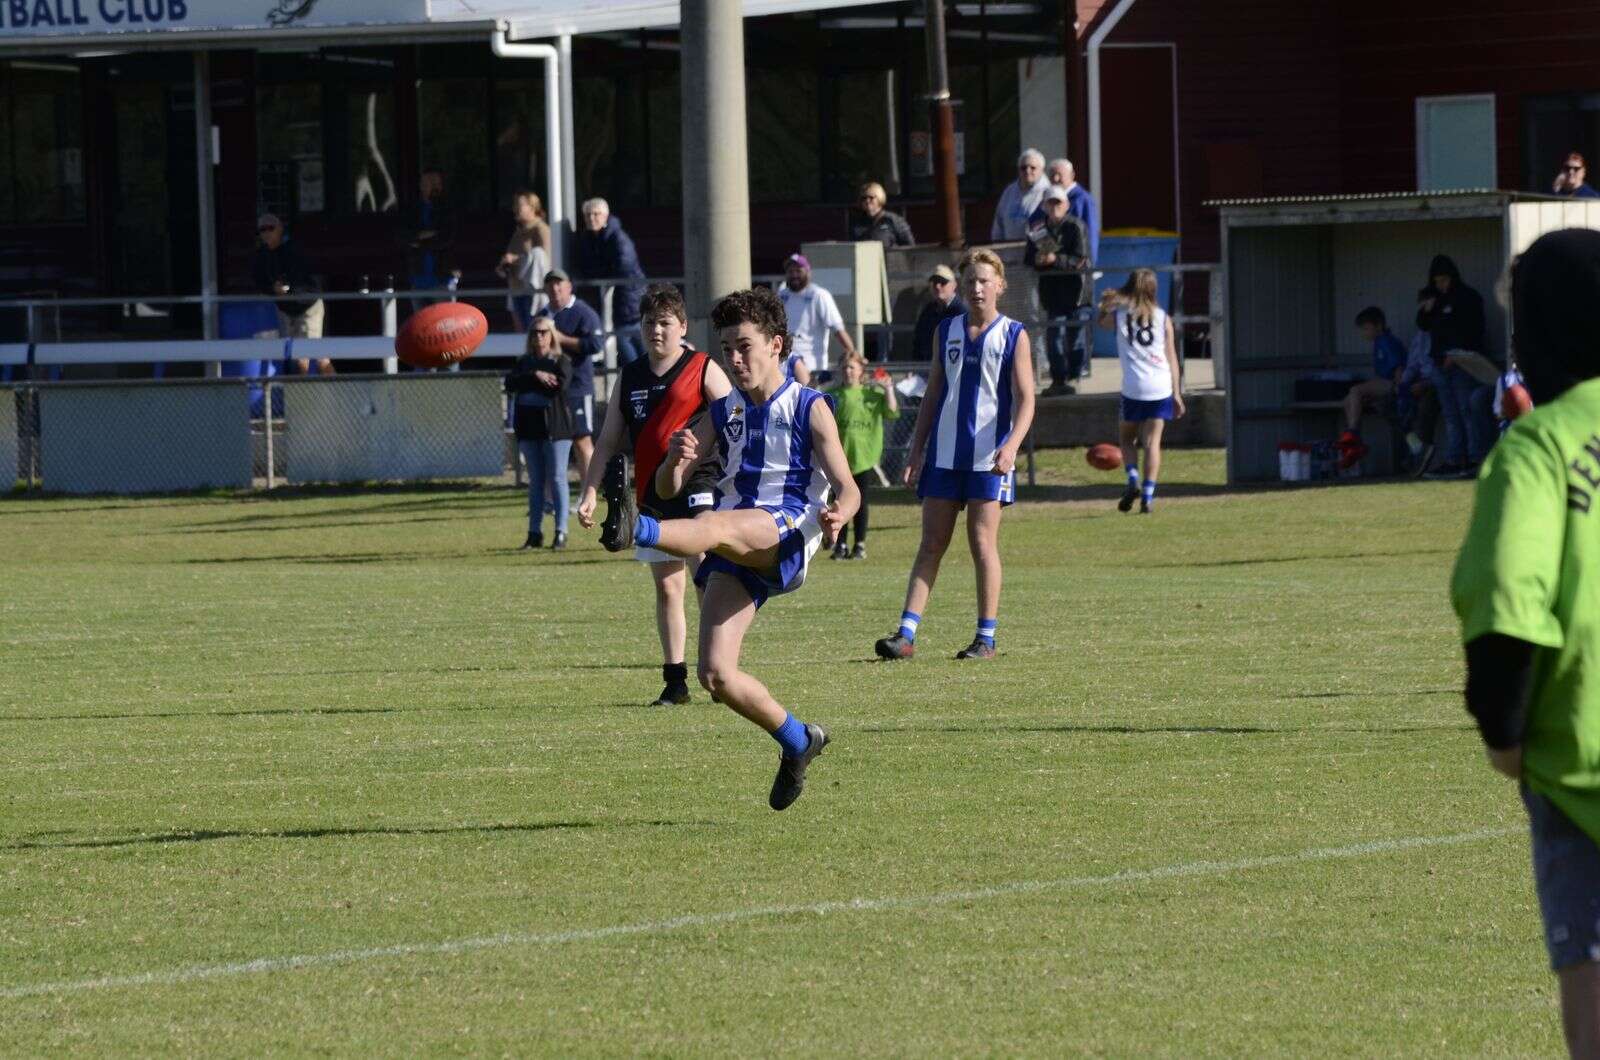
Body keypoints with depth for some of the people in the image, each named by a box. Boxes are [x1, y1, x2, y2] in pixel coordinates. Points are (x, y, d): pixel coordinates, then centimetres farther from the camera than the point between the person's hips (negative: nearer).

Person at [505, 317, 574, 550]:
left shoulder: (561, 361, 0)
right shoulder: (524, 362, 13)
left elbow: (560, 384, -17)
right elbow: (510, 384, -3)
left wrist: (528, 384, -8)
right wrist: (536, 377, -17)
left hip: (555, 427, -5)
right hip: (529, 428, 5)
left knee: (556, 478, -5)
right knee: (535, 481, 8)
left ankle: (561, 532, -5)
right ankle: (535, 533, 11)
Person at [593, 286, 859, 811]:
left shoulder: (809, 408, 6)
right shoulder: (722, 414, 19)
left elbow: (847, 489, -2)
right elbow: (668, 488, 14)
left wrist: (836, 514, -27)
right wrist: (676, 460, -11)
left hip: (788, 537, -6)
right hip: (734, 557, 6)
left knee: (719, 525, -39)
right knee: (716, 676, -7)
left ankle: (636, 531, -68)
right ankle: (797, 742, 15)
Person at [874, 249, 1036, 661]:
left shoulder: (1014, 335, 0)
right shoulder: (947, 331, 11)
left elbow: (1025, 399, -5)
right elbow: (934, 393, 16)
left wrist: (1011, 445, -21)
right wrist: (916, 449, 10)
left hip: (989, 457, -3)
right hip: (944, 453, 3)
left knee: (983, 543, -2)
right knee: (931, 544, 1)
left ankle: (986, 638, 5)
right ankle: (906, 634, -4)